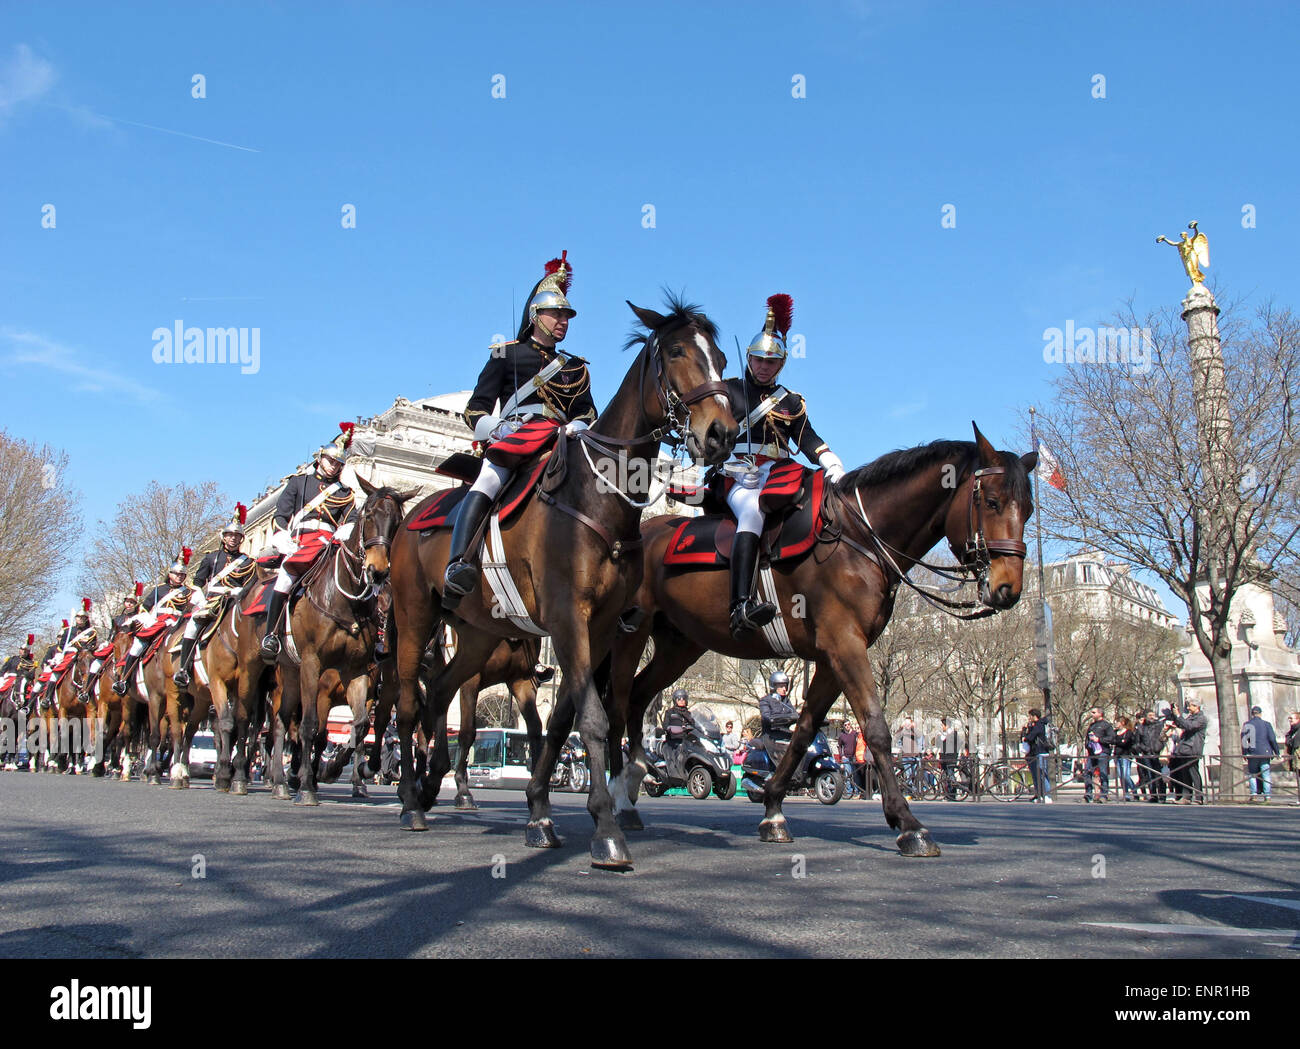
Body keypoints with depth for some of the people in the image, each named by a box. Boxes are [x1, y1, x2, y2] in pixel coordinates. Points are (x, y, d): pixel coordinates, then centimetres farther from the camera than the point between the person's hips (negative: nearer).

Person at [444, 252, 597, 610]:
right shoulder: (506, 355, 18)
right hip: (509, 440, -4)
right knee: (488, 482, -34)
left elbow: (586, 415, 18)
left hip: (561, 445, 4)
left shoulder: (575, 368, 30)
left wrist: (572, 430, -6)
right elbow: (476, 409, 10)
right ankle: (457, 564, -48)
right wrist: (501, 433, -10)